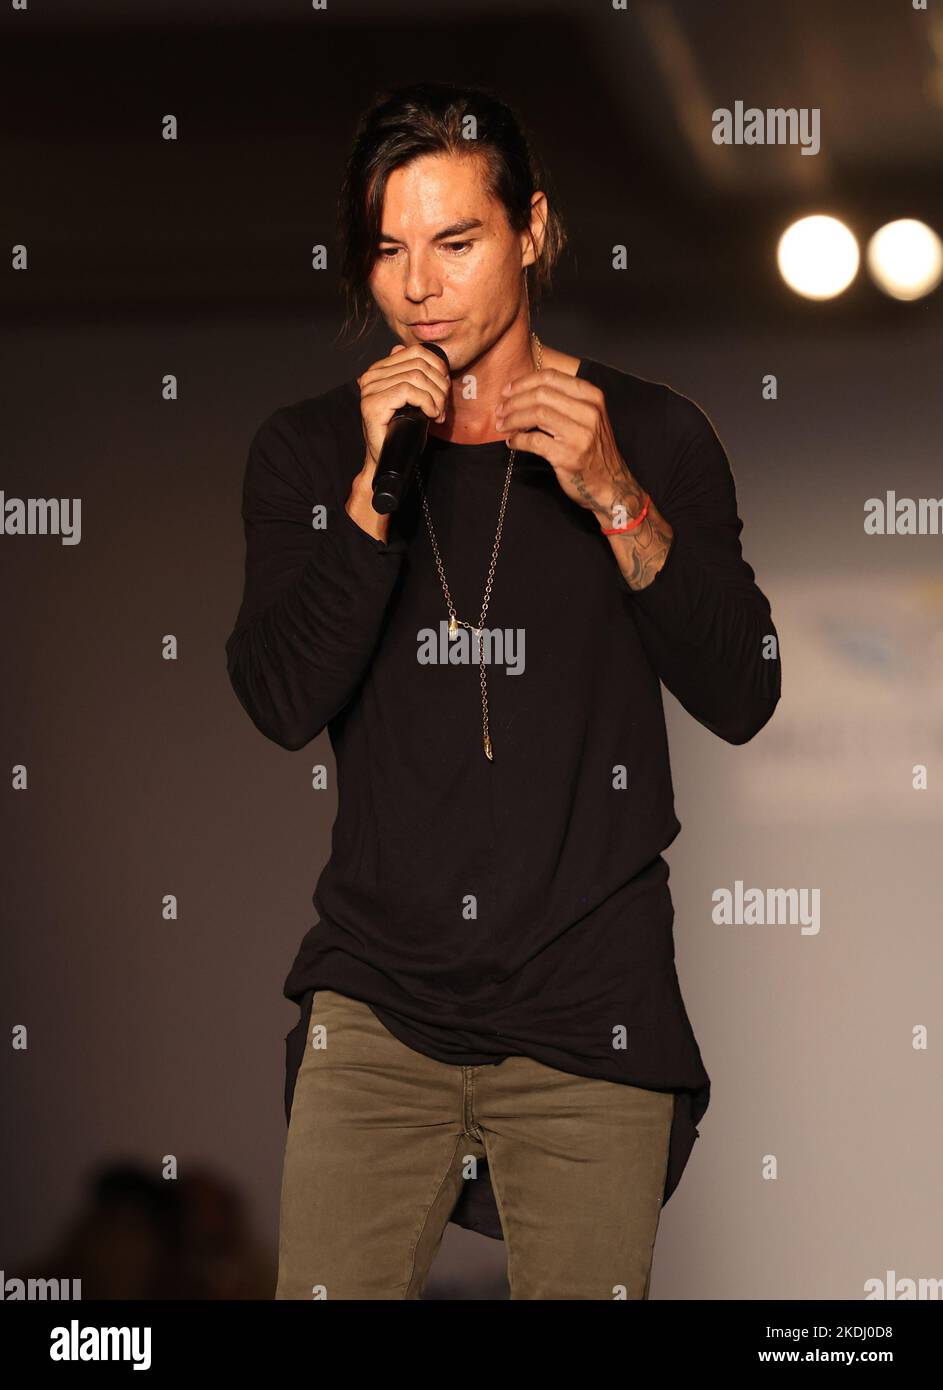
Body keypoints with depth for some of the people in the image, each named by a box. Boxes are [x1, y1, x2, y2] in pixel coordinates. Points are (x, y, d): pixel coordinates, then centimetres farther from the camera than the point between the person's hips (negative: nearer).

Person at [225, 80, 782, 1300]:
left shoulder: (650, 435, 3)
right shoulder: (307, 451, 6)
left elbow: (741, 698, -4)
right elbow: (281, 704, -6)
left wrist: (615, 498, -15)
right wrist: (376, 486, -15)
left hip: (591, 1018, -1)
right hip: (376, 1009, 1)